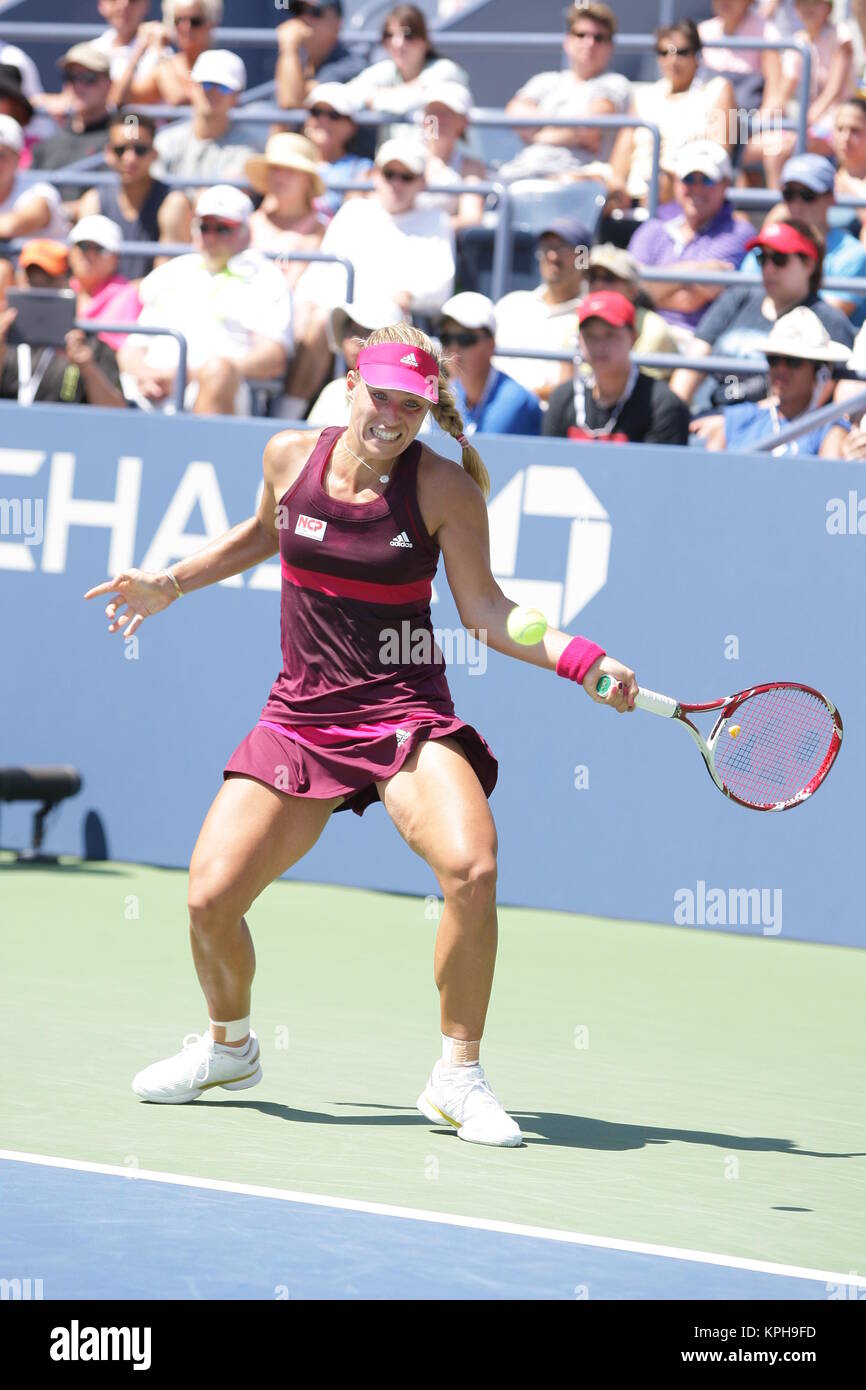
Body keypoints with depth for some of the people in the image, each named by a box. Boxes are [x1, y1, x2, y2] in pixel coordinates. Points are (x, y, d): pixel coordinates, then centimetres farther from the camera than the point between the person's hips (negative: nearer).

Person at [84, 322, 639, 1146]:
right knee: (210, 898, -9)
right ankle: (228, 1043, 25)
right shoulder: (290, 457, 1)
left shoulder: (445, 488, -8)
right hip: (302, 715, 3)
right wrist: (171, 584, 24)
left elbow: (485, 612, -3)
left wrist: (582, 661, -16)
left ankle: (458, 1078, -12)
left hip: (406, 713, -3)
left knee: (472, 868, -30)